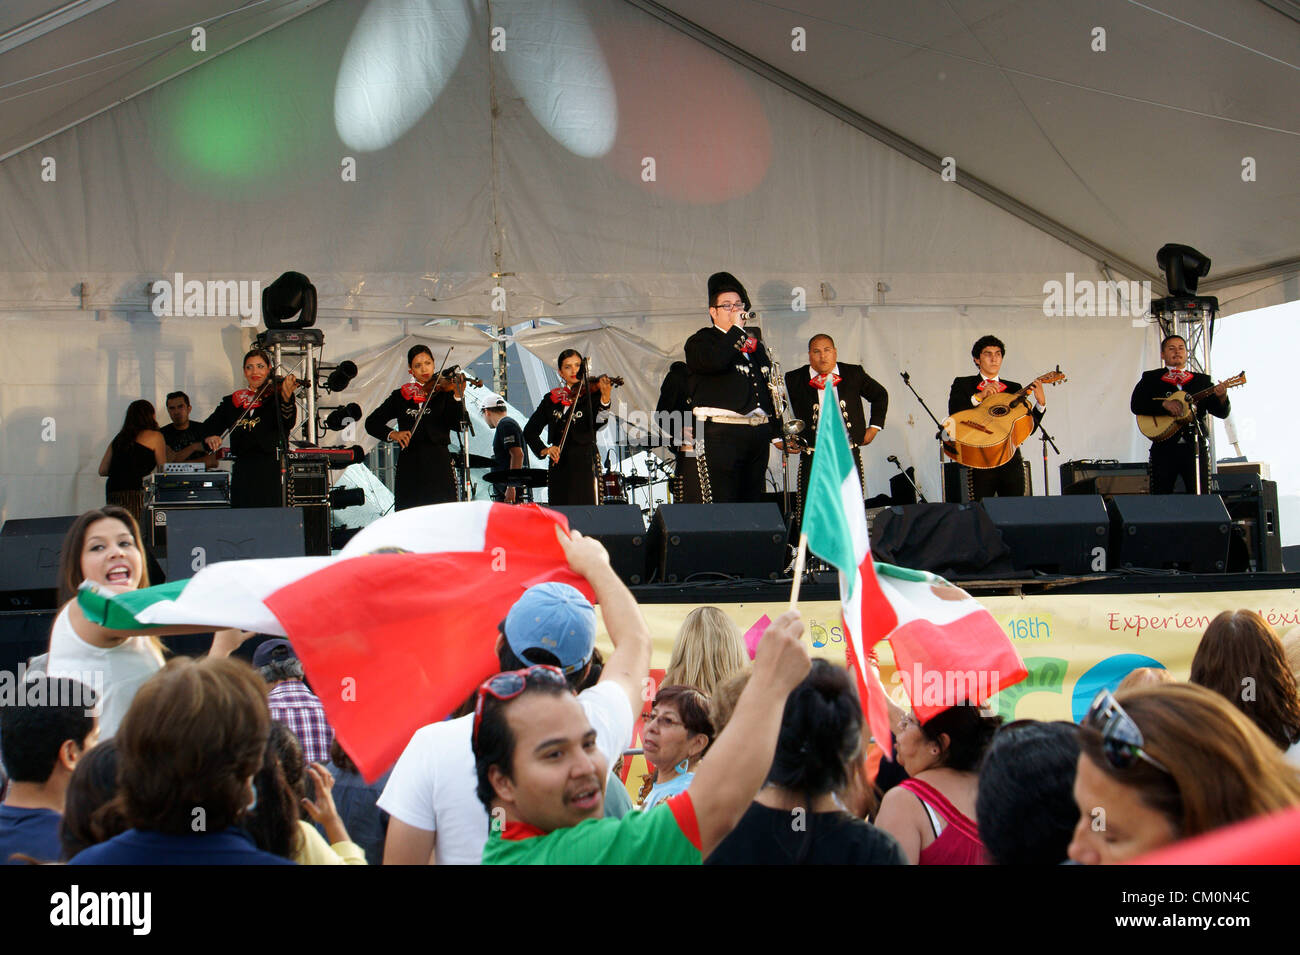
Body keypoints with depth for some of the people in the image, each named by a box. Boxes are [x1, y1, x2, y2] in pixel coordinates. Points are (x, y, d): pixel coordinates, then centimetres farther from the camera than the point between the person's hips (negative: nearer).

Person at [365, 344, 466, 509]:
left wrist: (458, 396, -24)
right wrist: (392, 434, -6)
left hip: (438, 464, -2)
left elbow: (456, 425, -9)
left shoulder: (444, 392, 6)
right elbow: (372, 422, 12)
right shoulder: (401, 396, 14)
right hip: (408, 464, 2)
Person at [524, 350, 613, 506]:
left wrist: (605, 398, -35)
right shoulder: (551, 399, 12)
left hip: (585, 463, -4)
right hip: (558, 465, 4)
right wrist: (544, 450, -5)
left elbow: (598, 423, -17)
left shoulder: (592, 393, 2)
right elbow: (529, 430, 13)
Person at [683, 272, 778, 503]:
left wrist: (776, 432, 19)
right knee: (721, 510, -10)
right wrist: (736, 328, -10)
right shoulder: (701, 341, 2)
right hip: (721, 435, -7)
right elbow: (715, 361, -21)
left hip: (759, 434, 7)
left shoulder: (755, 344, 22)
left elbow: (769, 387, 25)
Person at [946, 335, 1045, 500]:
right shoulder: (962, 385, 10)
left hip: (1012, 461, 3)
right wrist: (979, 396, -15)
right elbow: (954, 415, -7)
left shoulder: (1014, 388, 18)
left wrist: (1040, 403, -3)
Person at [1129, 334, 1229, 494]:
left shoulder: (1202, 381, 14)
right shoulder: (1150, 379, 10)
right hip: (1165, 449, -1)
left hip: (1195, 447, 1)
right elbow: (1136, 405, -5)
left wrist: (1221, 397, -15)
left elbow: (1222, 413, 7)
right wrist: (1164, 404, -18)